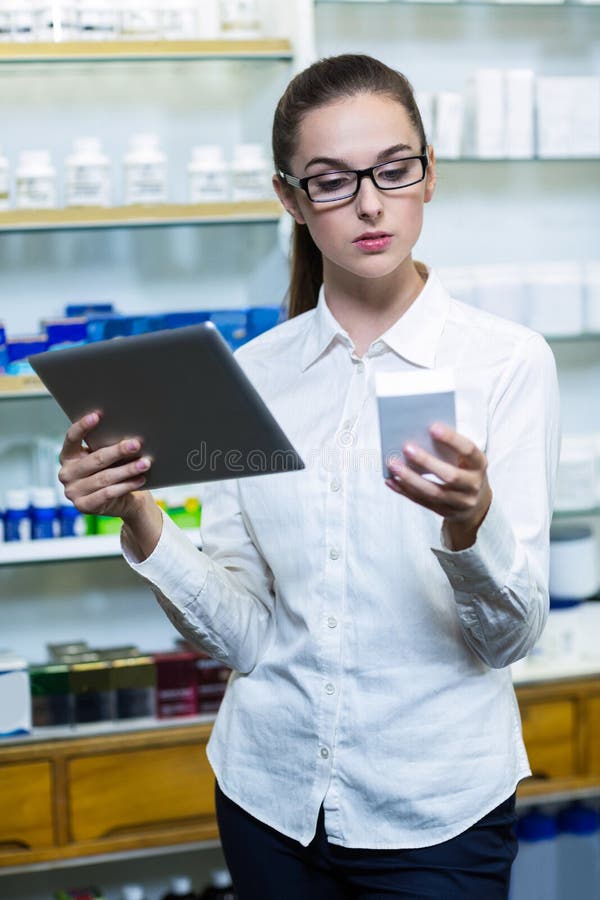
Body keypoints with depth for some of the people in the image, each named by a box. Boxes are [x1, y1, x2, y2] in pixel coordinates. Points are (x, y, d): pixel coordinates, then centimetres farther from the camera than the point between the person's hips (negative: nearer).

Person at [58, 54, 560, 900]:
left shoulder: (508, 361, -9)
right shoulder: (252, 374, 1)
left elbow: (511, 634, -13)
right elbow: (241, 634, -2)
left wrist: (469, 524, -32)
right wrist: (140, 522, -17)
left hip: (434, 813, -3)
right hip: (272, 791, 3)